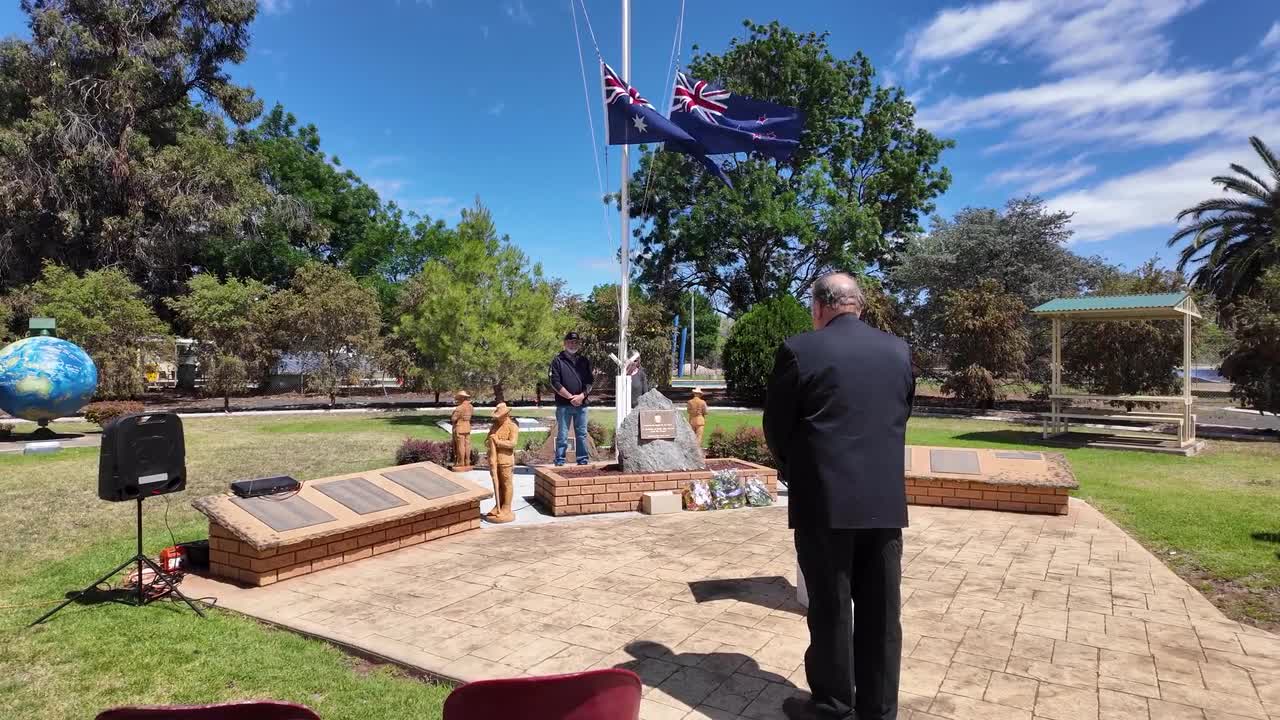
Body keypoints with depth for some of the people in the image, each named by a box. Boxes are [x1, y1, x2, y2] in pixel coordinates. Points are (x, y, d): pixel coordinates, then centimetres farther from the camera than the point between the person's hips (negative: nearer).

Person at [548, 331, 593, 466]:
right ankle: (559, 462, 6)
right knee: (562, 435, 0)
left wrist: (582, 396, -9)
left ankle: (583, 461, 15)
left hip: (581, 404, 3)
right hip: (563, 404, -3)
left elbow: (589, 382, 8)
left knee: (582, 434, 8)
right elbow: (555, 383, -6)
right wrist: (570, 397, -11)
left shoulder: (584, 361, 13)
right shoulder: (558, 360, 2)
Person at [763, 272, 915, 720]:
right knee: (881, 611, 13)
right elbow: (901, 418, 13)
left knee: (830, 608, 8)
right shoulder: (899, 351, 6)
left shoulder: (799, 350, -9)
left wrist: (794, 472, 16)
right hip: (886, 500, 4)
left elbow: (776, 427, -3)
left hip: (825, 500, -4)